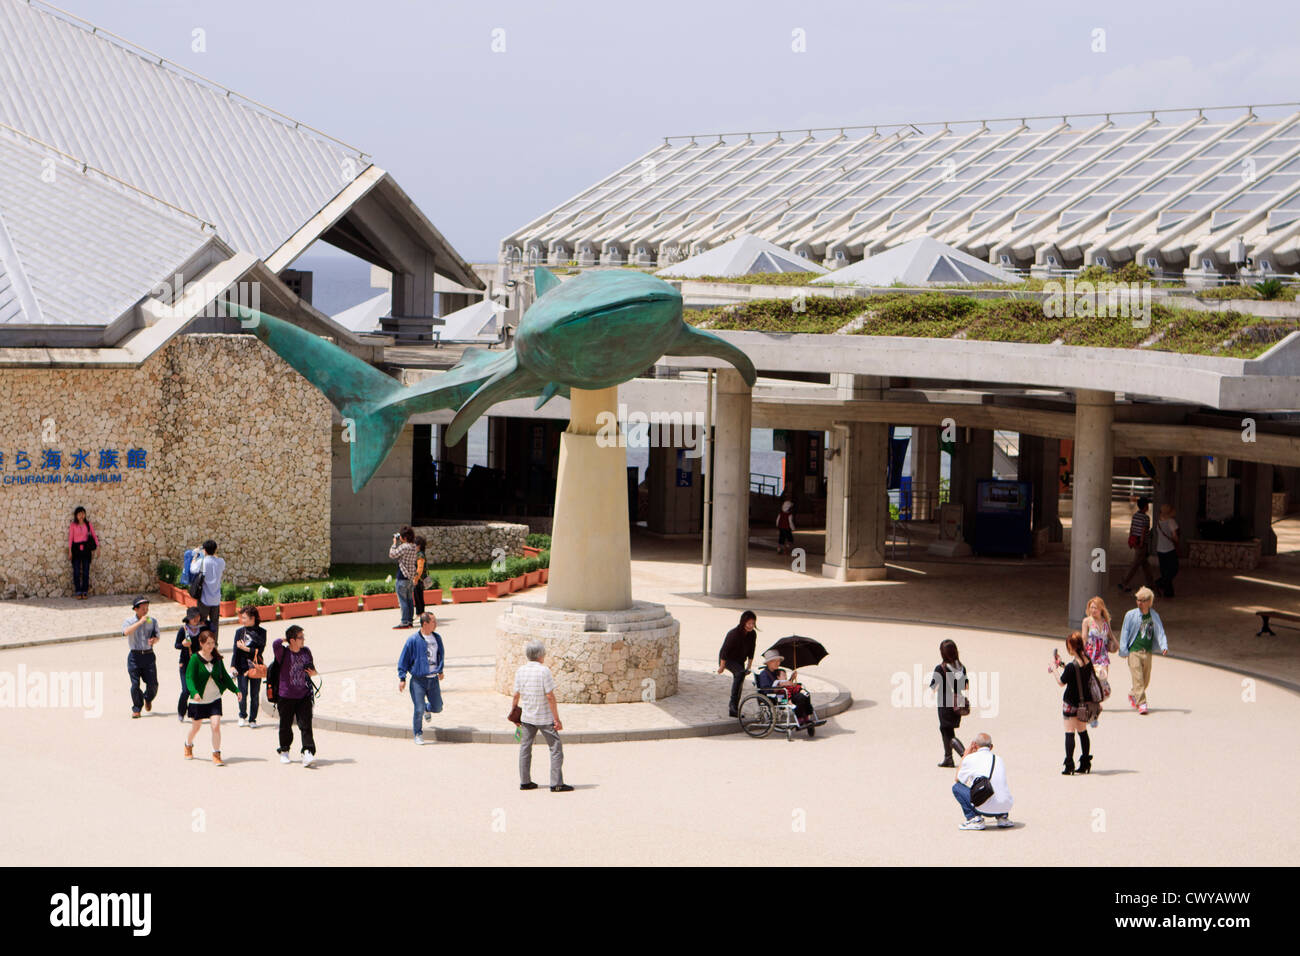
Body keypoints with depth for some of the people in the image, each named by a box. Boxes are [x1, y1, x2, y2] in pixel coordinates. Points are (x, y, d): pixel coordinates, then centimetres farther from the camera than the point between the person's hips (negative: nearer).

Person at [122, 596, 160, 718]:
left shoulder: (152, 621, 8)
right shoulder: (129, 621, -1)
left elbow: (157, 637, 8)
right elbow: (126, 631, -22)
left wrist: (153, 640, -16)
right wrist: (140, 622, -25)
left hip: (149, 655, 2)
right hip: (135, 656, -2)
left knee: (153, 684, 0)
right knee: (135, 685, -4)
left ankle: (148, 699, 33)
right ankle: (136, 709, 12)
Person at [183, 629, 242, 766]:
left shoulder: (217, 658, 0)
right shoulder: (195, 658, -14)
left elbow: (224, 676, 10)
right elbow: (189, 678, -20)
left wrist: (236, 690, 2)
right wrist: (194, 692, -37)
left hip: (214, 698, 2)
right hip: (198, 700, -2)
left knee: (216, 726, -12)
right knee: (196, 726, 15)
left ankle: (216, 755, -2)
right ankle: (188, 746, 45)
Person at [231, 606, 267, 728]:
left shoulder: (261, 632, 2)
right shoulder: (239, 631, 6)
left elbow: (260, 650, -6)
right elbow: (236, 650, 2)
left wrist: (245, 648, -12)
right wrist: (233, 666, -6)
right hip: (242, 666, 1)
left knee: (254, 694, 2)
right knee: (243, 692, -4)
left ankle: (252, 719, 12)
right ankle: (242, 716, 16)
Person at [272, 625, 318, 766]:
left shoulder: (306, 651, 7)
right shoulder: (283, 653, -9)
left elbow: (311, 669, 19)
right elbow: (276, 644, -31)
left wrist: (313, 673, -5)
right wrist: (285, 640, -9)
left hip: (304, 696, 3)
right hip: (285, 696, -3)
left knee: (306, 725, -8)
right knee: (285, 726, 9)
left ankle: (308, 753, -12)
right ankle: (284, 751, 28)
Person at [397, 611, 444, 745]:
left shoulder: (437, 638, 4)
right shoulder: (413, 640, -11)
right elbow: (403, 660, -5)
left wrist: (440, 670, 30)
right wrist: (402, 678, -7)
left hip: (433, 679, 5)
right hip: (418, 680, -5)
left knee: (438, 708, 7)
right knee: (419, 709, -7)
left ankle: (427, 709, 43)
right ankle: (418, 734, 13)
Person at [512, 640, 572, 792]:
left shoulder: (520, 670, 0)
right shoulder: (544, 671, -16)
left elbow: (516, 695, 5)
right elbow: (550, 697, -16)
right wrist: (557, 719, -12)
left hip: (527, 717, 5)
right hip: (545, 717, -5)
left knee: (525, 747, 15)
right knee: (556, 748, 2)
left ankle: (524, 781, 18)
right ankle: (556, 784, -2)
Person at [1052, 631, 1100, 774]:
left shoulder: (1071, 666, -23)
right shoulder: (1088, 661, -2)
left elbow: (1061, 682, -12)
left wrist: (1054, 669, 2)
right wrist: (1062, 666, 15)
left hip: (1071, 704, -7)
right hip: (1085, 702, 7)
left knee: (1069, 733, -1)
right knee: (1082, 732, 17)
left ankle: (1069, 766, -2)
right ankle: (1085, 763, 21)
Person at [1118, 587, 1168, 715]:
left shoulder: (1154, 616, 7)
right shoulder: (1131, 615, -2)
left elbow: (1160, 632, 6)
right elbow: (1124, 632, 1)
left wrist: (1164, 646, -11)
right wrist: (1123, 651, -4)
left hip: (1147, 652, 4)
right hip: (1134, 651, -4)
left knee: (1146, 679, 11)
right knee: (1138, 678, -12)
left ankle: (1133, 695, 36)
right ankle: (1141, 704, -12)